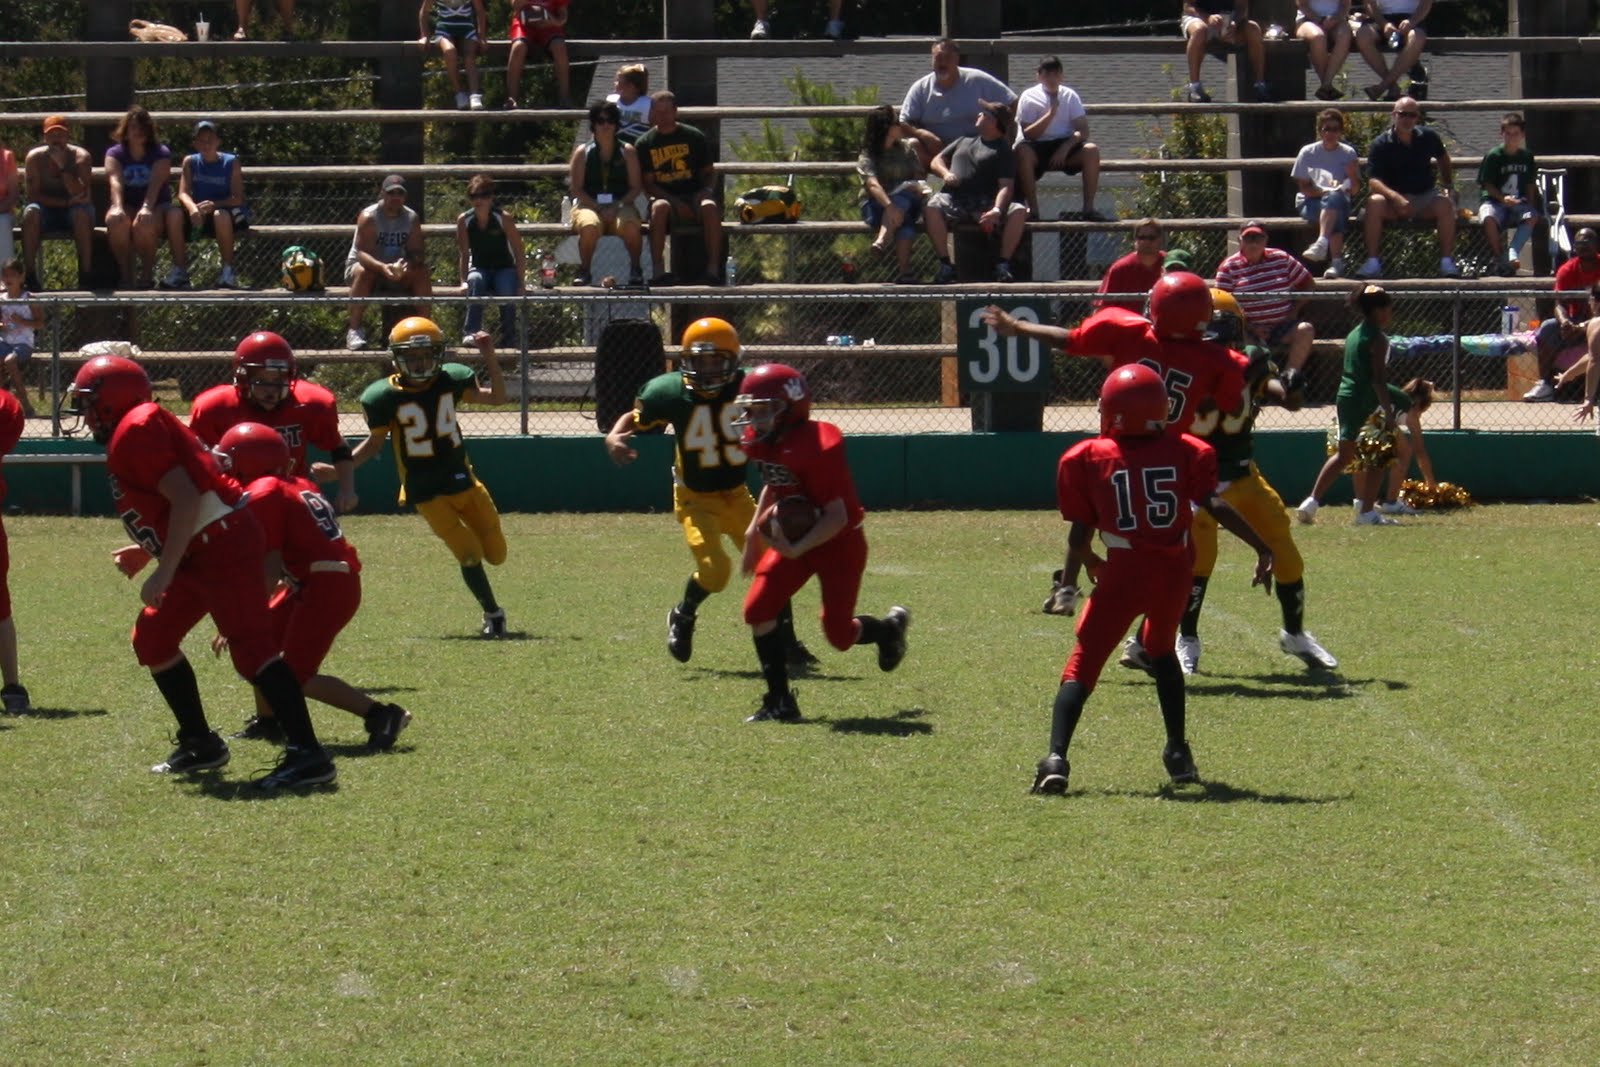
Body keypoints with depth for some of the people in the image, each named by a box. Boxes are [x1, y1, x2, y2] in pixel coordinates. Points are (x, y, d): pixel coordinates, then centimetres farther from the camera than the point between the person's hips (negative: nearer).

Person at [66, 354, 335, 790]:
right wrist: (147, 551, 26)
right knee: (152, 640, 19)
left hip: (223, 544, -11)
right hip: (202, 556, 11)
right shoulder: (133, 433, 20)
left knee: (251, 648, -17)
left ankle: (308, 755, -24)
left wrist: (163, 573, -20)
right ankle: (200, 745, 26)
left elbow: (186, 500, -20)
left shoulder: (136, 432, -11)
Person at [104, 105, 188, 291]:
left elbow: (156, 183, -18)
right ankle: (126, 275, -24)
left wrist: (147, 208, -38)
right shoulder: (115, 154, 5)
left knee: (143, 224, -37)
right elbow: (115, 181, -16)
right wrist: (117, 206, -37)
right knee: (117, 222, -35)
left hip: (155, 206, -1)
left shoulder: (161, 153, 1)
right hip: (126, 207, 1)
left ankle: (147, 275, -18)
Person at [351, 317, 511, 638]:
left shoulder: (451, 380, -3)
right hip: (426, 491, -4)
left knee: (495, 553, 6)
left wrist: (490, 359, -10)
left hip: (462, 478, 4)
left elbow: (496, 397, 4)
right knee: (469, 553, -12)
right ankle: (492, 614, 6)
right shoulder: (385, 396, -12)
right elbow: (374, 443, 0)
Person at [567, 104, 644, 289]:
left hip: (620, 205, 1)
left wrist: (617, 207, -13)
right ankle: (584, 270, -16)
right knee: (590, 226, -37)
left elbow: (636, 186, 4)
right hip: (589, 204, -1)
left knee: (631, 225, -35)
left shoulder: (627, 152, 9)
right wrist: (598, 208, -13)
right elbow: (575, 188, 1)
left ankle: (635, 268, -13)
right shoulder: (582, 152, 7)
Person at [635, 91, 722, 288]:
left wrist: (707, 190, -10)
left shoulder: (694, 137, 7)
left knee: (709, 207, -34)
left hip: (694, 196, 0)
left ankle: (713, 269, -33)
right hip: (665, 196, 0)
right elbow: (647, 183, 2)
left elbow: (709, 172, 14)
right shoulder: (645, 144, 6)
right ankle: (658, 270, -37)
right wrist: (675, 203, -12)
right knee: (659, 208, -36)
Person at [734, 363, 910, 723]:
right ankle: (780, 702, -3)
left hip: (839, 544, -7)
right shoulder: (763, 443, -3)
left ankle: (890, 627, 35)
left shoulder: (816, 447, -29)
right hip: (792, 540, 7)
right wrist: (754, 531, 12)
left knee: (839, 633, -1)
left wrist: (797, 549, -37)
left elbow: (837, 517, -29)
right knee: (758, 609, -11)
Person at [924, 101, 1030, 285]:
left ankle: (1003, 264, -19)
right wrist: (945, 173, 0)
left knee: (1019, 211, -30)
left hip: (984, 204, -2)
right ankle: (945, 265, -25)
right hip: (954, 200, 2)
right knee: (932, 207, -33)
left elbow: (1006, 186, -2)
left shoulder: (1003, 150, 11)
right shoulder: (964, 141, 28)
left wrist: (996, 211, -22)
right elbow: (936, 161, 26)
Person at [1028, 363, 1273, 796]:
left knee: (1083, 664, 0)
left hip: (1123, 573, -3)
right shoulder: (1185, 451, 5)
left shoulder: (1087, 459, 2)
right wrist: (1262, 548, -9)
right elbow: (1214, 505, -9)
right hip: (1176, 570, 3)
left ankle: (1056, 759, -20)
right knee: (1161, 649, 29)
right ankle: (1178, 753, 26)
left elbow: (1079, 538, 3)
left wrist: (1087, 564, 25)